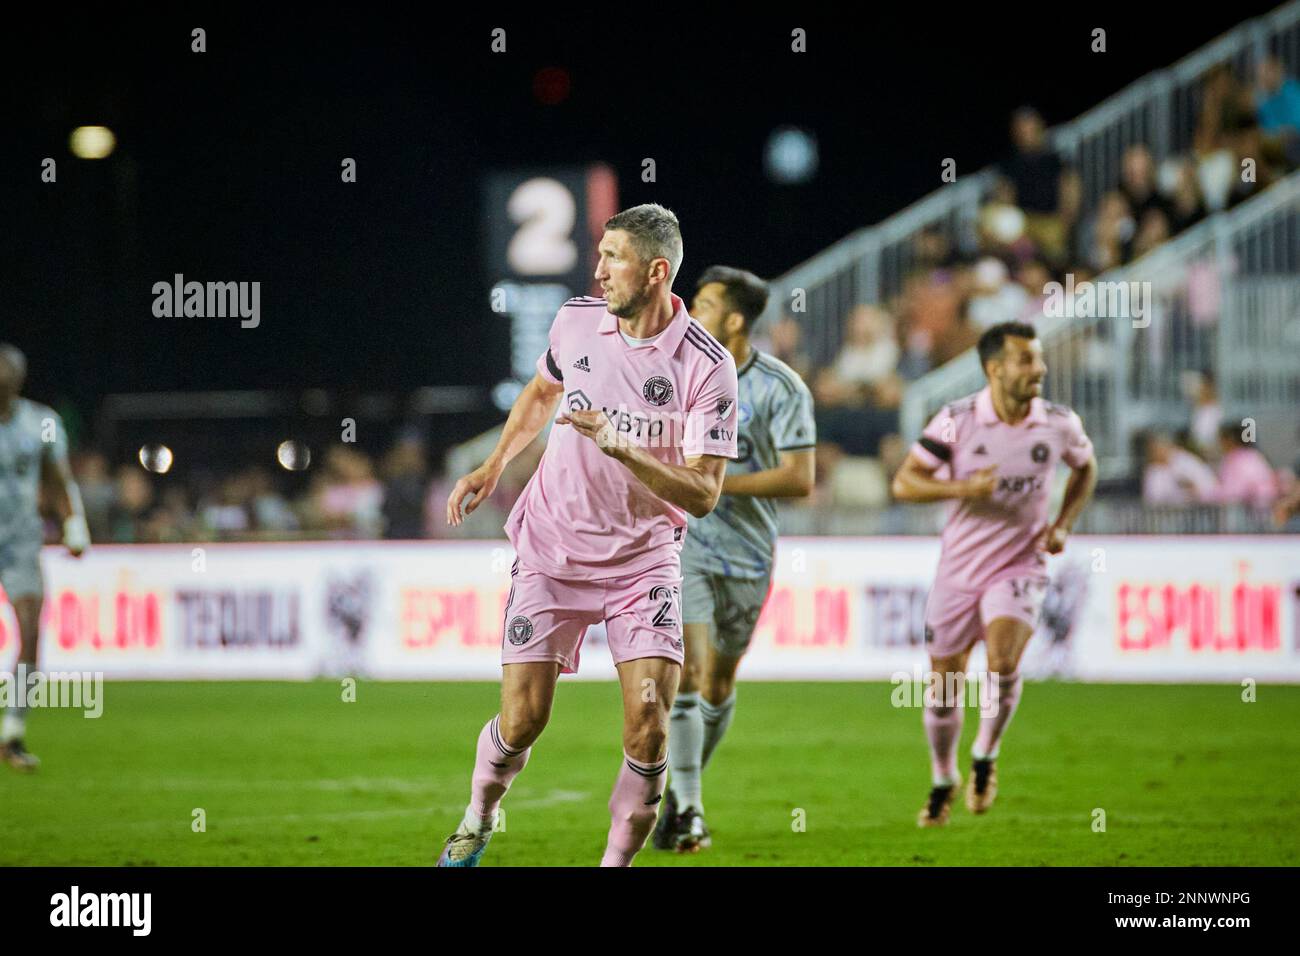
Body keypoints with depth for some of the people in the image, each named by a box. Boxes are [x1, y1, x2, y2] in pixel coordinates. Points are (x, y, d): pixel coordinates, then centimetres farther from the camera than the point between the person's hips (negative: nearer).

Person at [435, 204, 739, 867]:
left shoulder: (707, 366, -15)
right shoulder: (576, 320, -3)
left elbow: (702, 493, -18)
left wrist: (617, 444, -29)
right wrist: (493, 466, 13)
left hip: (644, 559, -2)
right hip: (551, 551, 2)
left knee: (648, 730, -14)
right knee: (522, 721, -3)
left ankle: (617, 861, 3)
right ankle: (477, 821, 27)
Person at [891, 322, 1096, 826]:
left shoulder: (1059, 424, -6)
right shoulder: (957, 420, -12)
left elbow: (1085, 467, 16)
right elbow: (904, 482, -9)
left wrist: (1063, 525, 2)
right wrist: (963, 488, -25)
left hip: (1020, 566, 0)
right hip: (959, 569, 0)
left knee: (1003, 659, -25)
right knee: (943, 686, 7)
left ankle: (985, 755, 1)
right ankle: (943, 779, 33)